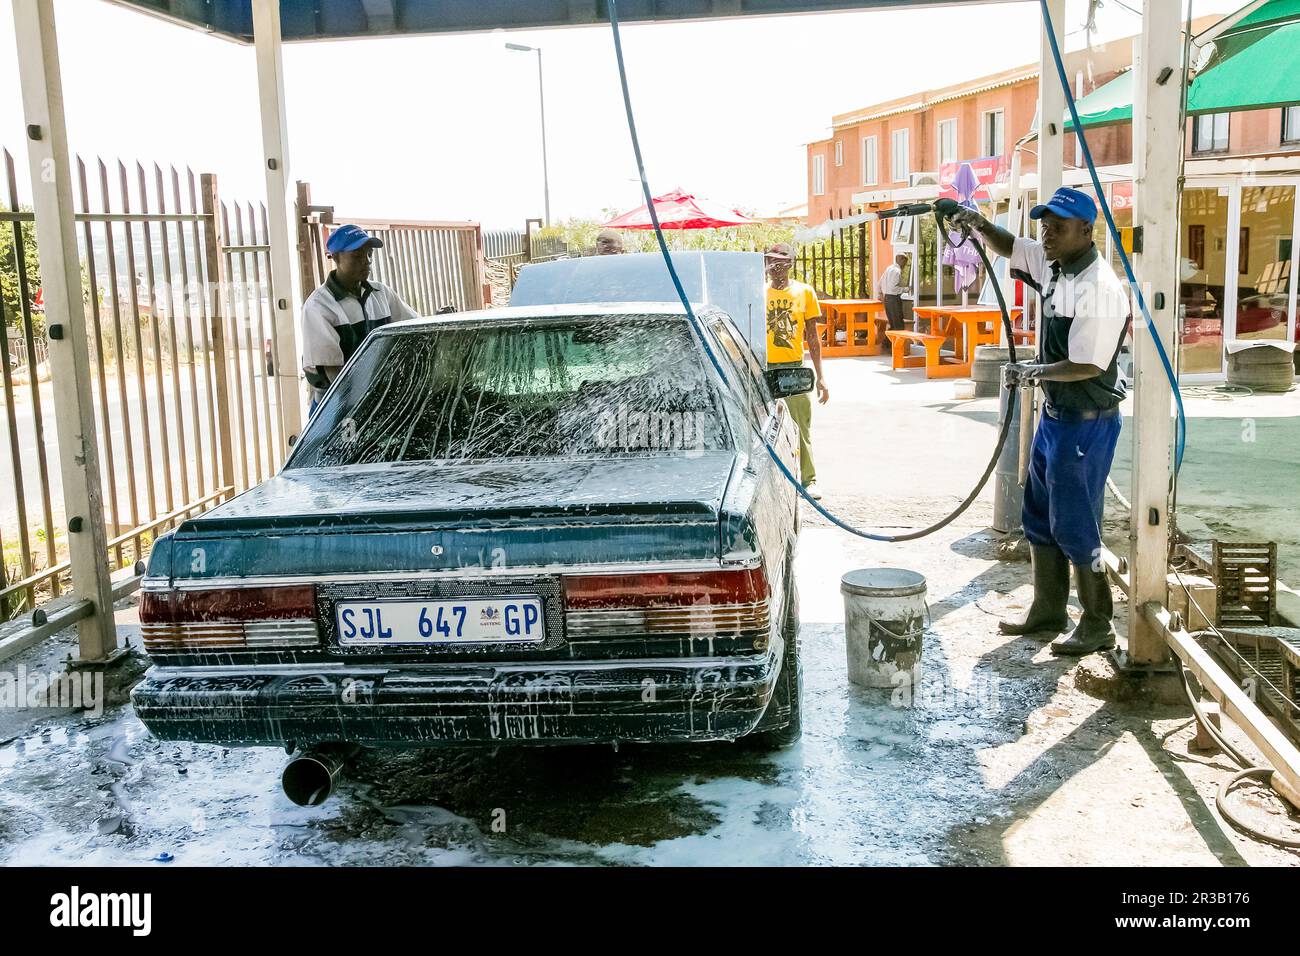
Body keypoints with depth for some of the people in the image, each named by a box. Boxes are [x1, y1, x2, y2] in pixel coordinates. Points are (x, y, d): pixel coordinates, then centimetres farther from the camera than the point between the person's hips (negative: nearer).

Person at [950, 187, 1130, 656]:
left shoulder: (1100, 289, -22)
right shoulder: (1053, 267, 4)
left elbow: (1088, 364, -25)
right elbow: (1009, 247, 17)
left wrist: (1036, 371, -17)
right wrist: (980, 225, -2)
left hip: (1087, 422, -10)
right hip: (1055, 413, 10)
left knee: (1074, 525, -2)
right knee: (1039, 517, 16)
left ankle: (1097, 626, 12)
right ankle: (1048, 612, 29)